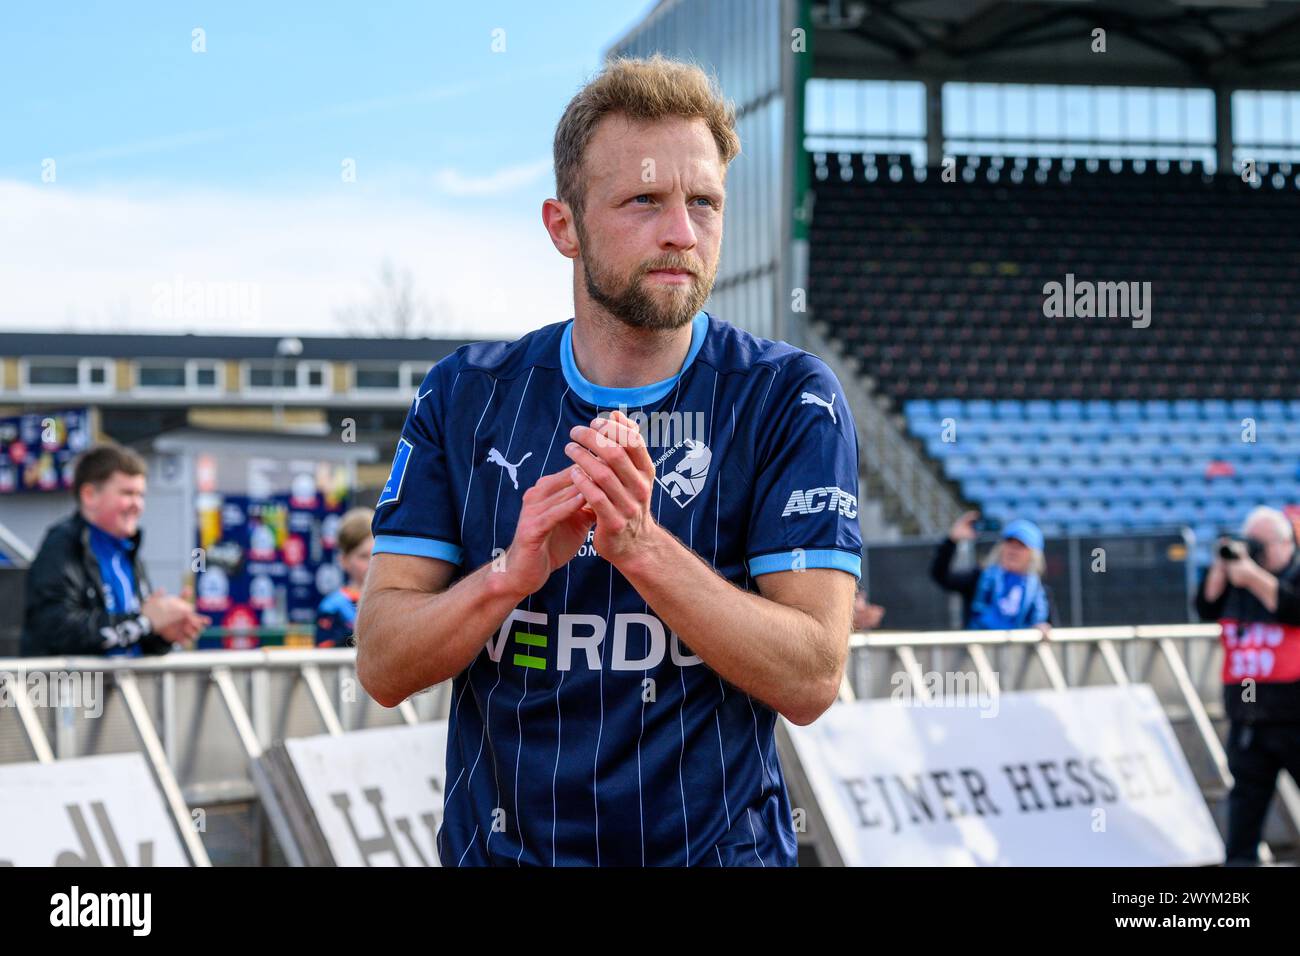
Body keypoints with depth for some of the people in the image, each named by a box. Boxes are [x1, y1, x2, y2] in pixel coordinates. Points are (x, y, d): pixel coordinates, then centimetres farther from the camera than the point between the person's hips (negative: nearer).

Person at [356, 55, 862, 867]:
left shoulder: (789, 399, -9)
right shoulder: (465, 396, -3)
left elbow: (812, 678, -17)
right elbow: (383, 666, -7)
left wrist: (643, 547, -29)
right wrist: (514, 570, -24)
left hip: (719, 846, -2)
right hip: (501, 846, 2)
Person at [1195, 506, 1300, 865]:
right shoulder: (1235, 575, 14)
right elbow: (1206, 609, 6)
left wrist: (1254, 577, -21)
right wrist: (1220, 569, -5)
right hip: (1246, 714, 5)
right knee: (1246, 796, 5)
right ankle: (1240, 861, 6)